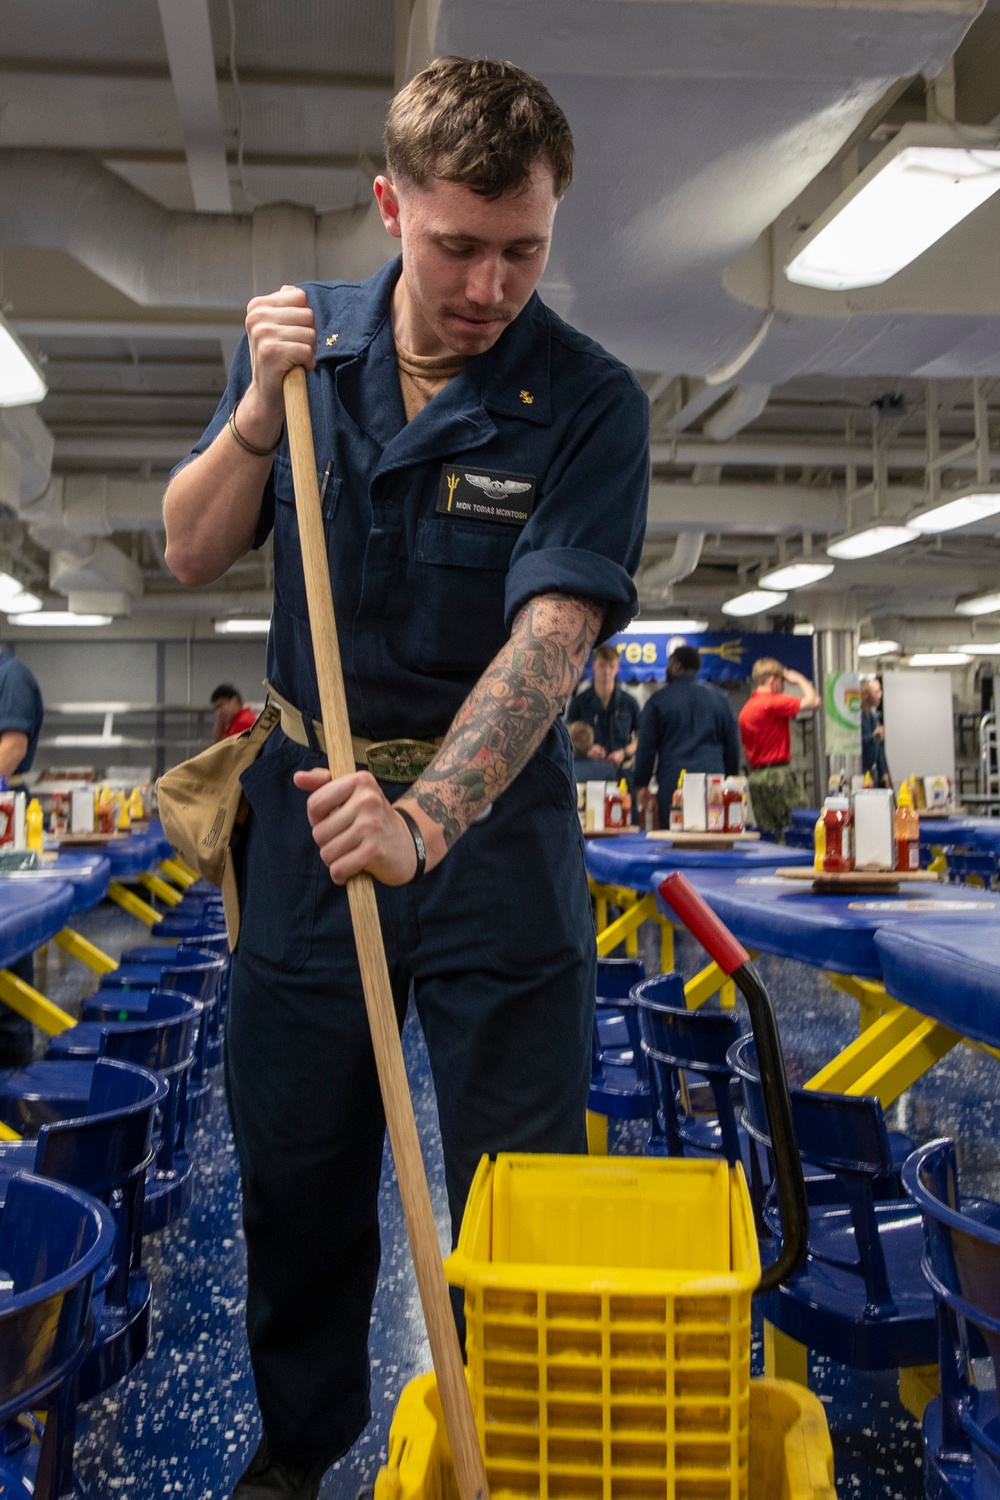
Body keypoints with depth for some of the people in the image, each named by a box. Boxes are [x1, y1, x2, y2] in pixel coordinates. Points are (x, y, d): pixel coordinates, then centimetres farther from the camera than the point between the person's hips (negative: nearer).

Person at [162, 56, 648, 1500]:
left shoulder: (589, 402, -11)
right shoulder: (302, 337, 1)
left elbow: (552, 634, -22)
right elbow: (191, 555, 3)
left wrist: (422, 823, -35)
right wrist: (259, 410, -13)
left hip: (496, 816, -2)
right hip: (311, 795, 3)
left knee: (519, 1174, 6)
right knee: (291, 1160, 14)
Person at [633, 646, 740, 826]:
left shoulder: (659, 700, 2)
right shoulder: (719, 697, 11)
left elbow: (646, 746, 2)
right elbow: (732, 744, 14)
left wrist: (642, 785, 8)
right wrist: (731, 781, 23)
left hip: (672, 783, -2)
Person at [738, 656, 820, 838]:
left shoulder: (745, 709, 16)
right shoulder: (773, 702, -10)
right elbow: (813, 701, -14)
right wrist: (799, 680, 1)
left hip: (755, 774, 8)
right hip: (777, 774, -8)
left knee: (767, 832, 9)